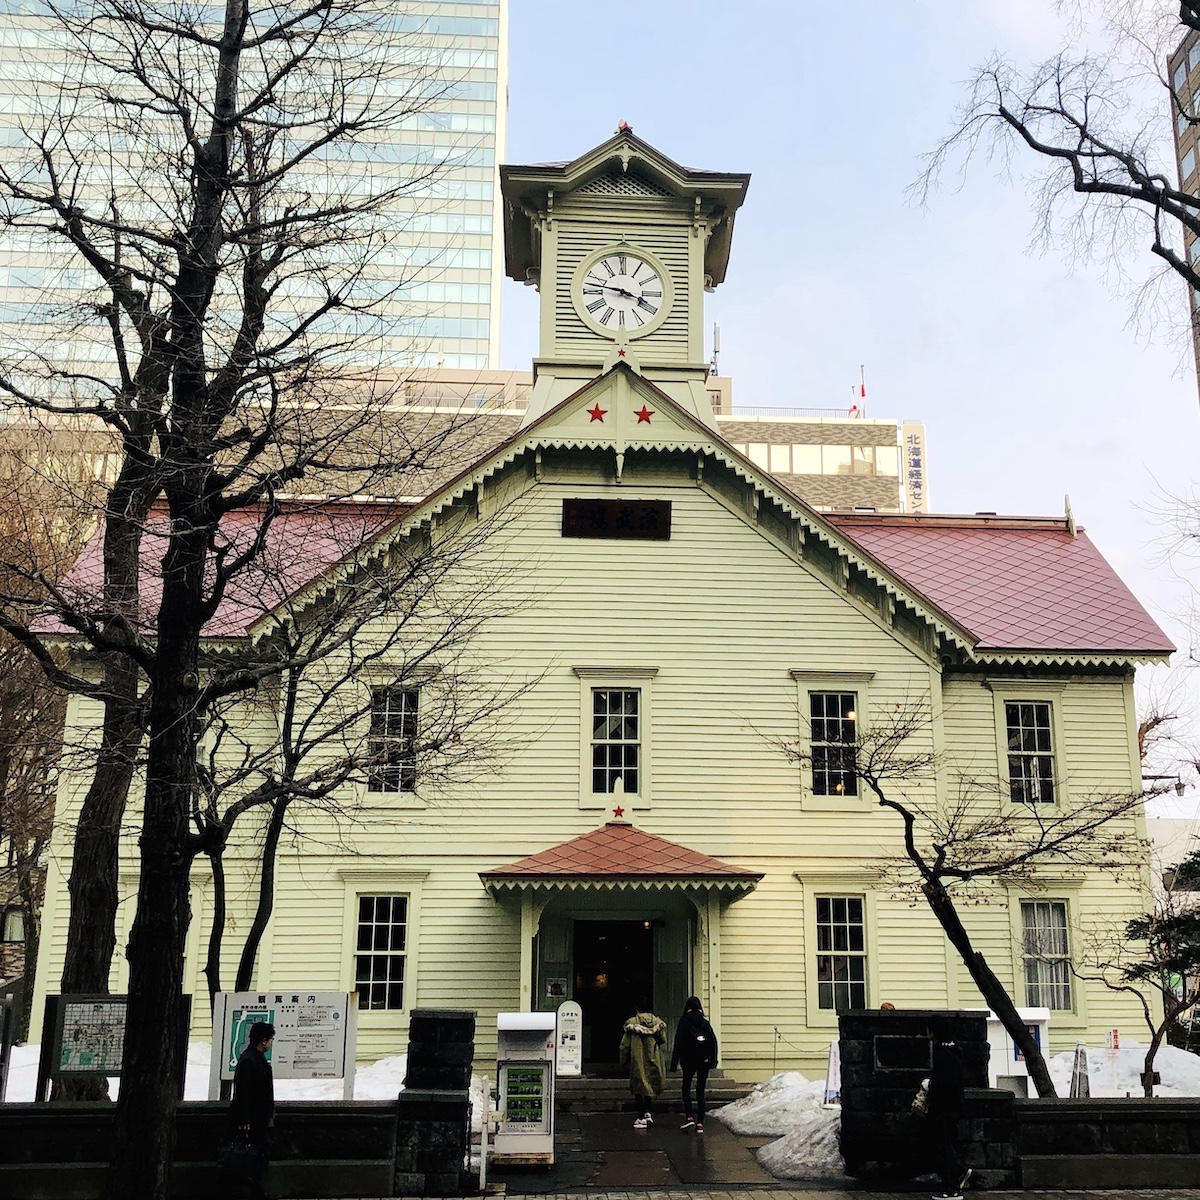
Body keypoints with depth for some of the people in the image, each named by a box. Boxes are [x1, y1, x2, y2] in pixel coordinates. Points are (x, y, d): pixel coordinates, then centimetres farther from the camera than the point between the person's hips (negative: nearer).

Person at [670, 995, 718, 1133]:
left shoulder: (684, 1021, -2)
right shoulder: (705, 1022, 7)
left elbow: (678, 1042, -8)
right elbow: (713, 1041, 3)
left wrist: (674, 1063, -7)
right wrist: (713, 1061, 9)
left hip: (689, 1060, -2)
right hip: (704, 1060, 3)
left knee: (686, 1088, 13)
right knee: (700, 1092, 9)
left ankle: (689, 1117, -4)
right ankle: (700, 1123, 2)